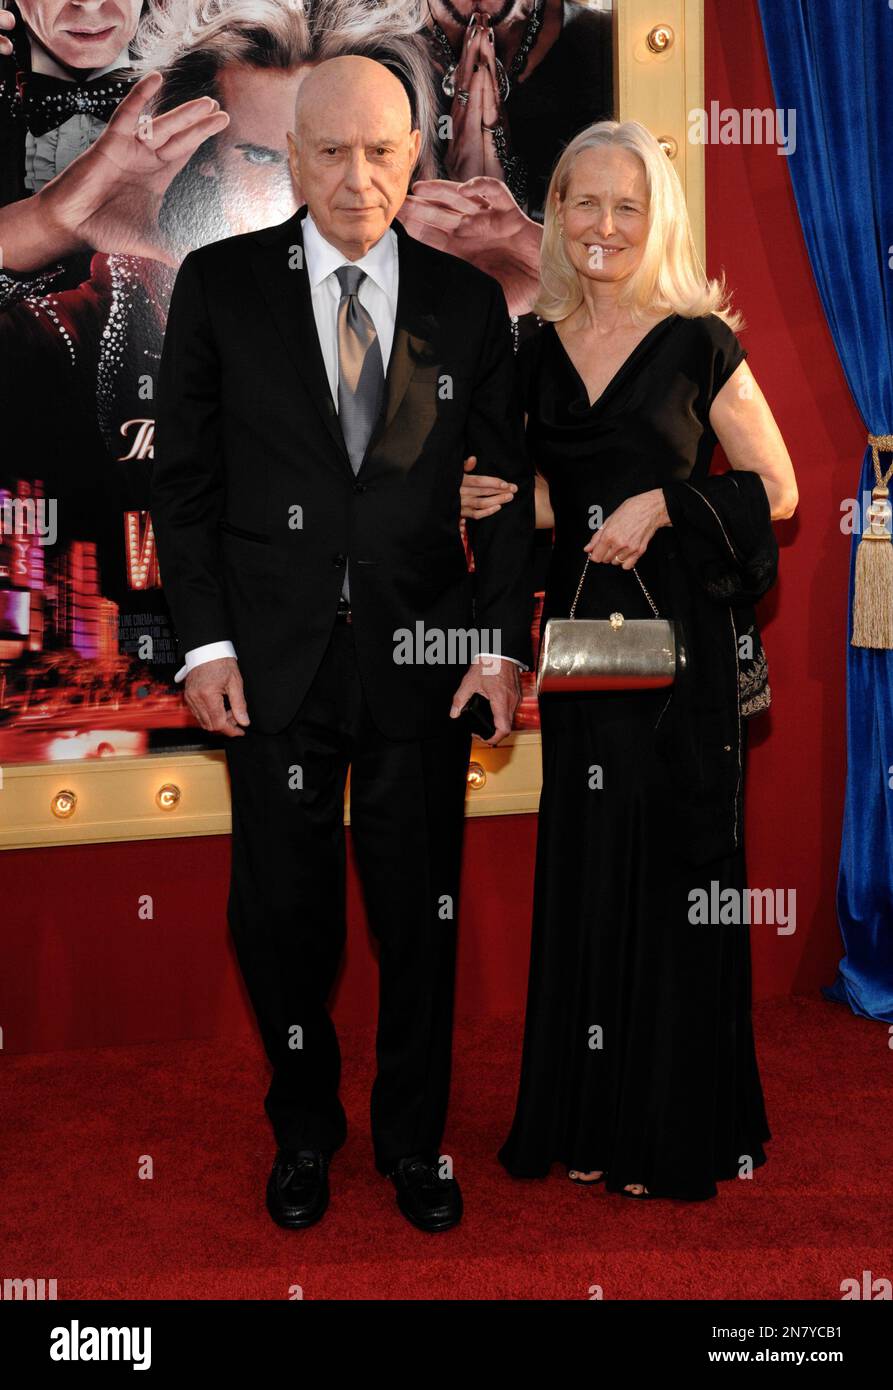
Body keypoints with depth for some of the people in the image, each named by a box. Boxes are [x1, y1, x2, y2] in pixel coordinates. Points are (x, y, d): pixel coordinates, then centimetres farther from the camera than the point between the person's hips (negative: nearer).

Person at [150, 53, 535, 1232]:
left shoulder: (468, 302, 4)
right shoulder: (219, 284, 1)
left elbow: (507, 489, 5)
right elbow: (184, 476, 2)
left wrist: (504, 644, -4)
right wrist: (206, 640, -6)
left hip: (424, 657, 1)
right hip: (275, 659, 0)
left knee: (421, 913, 10)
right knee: (282, 913, 10)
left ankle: (414, 1137, 30)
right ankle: (304, 1129, 33)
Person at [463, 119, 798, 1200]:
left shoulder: (699, 342, -4)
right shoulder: (541, 351, 9)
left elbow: (777, 491, -2)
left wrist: (662, 506, -14)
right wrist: (508, 503, -3)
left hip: (683, 634, -4)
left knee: (675, 869, 2)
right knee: (584, 871, 9)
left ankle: (678, 1129, 17)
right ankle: (592, 1118, 24)